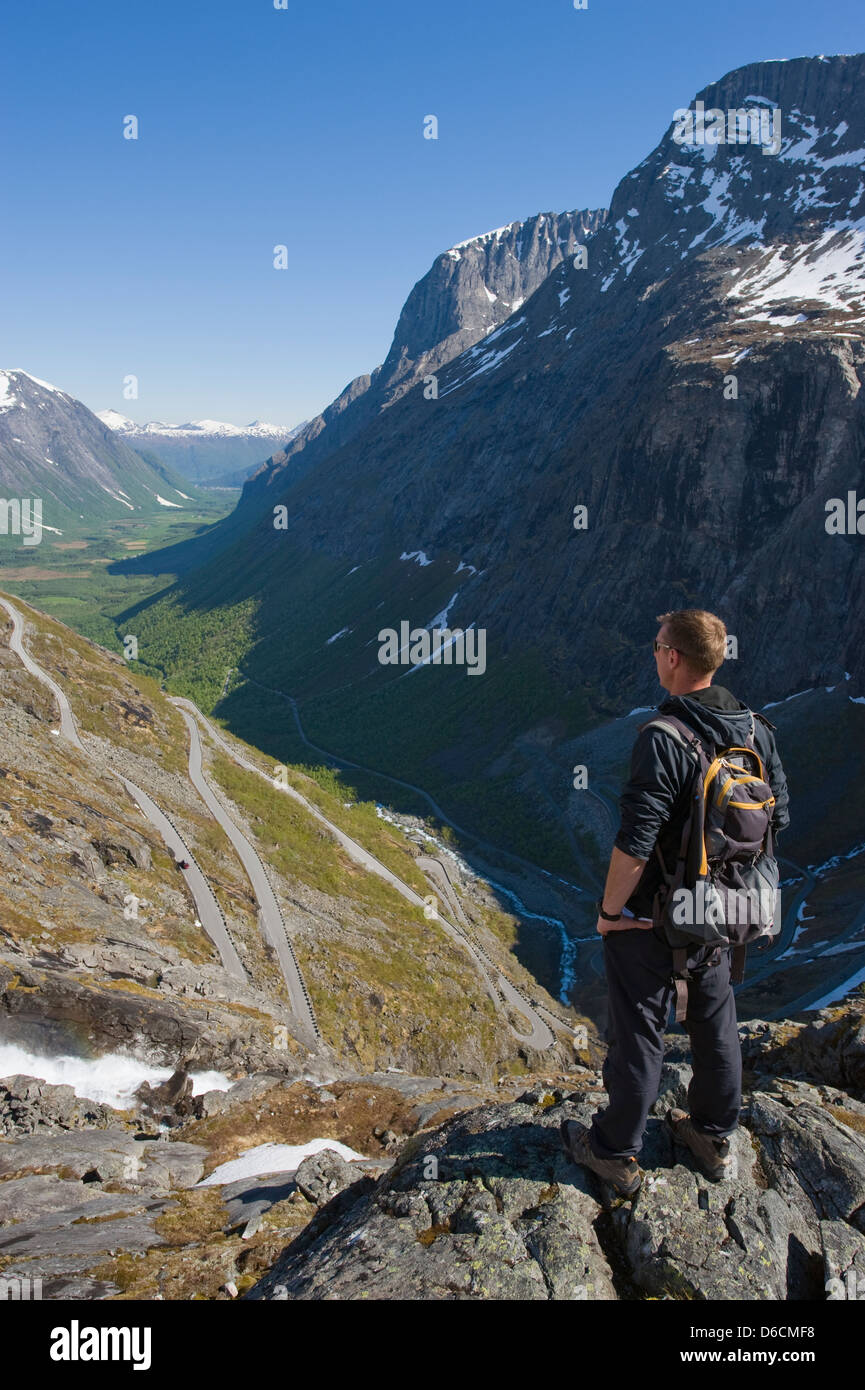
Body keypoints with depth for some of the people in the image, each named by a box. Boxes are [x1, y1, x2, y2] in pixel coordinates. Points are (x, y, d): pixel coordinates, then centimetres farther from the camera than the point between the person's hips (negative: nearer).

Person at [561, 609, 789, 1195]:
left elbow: (635, 843, -28)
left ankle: (616, 1152, 27)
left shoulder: (663, 740, -27)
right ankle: (715, 1137, 41)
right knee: (715, 1020, 22)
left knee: (639, 1030, 9)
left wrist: (609, 910, -14)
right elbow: (778, 817, 7)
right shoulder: (758, 730, -4)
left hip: (653, 916, -7)